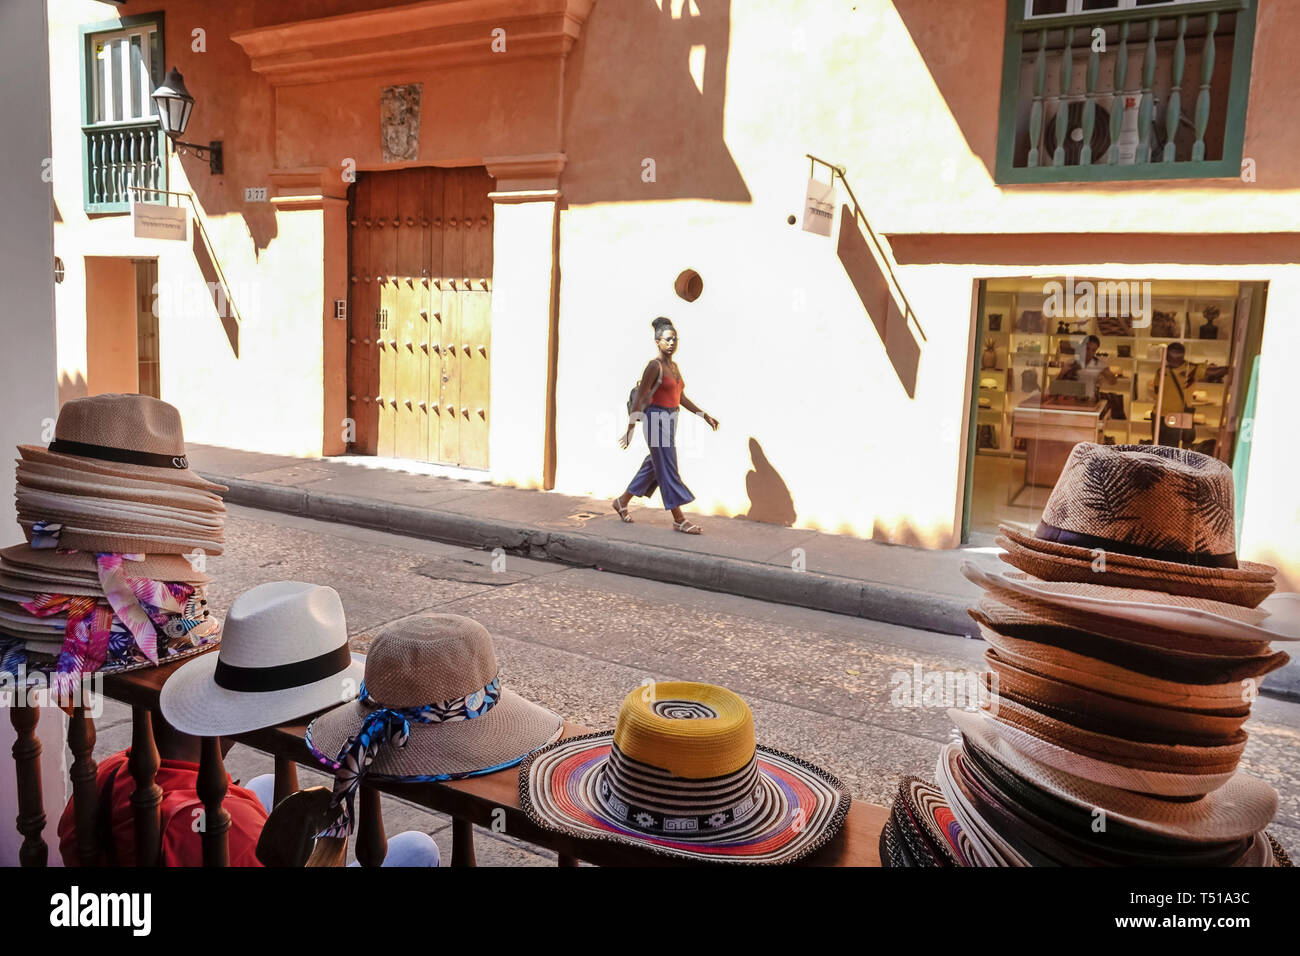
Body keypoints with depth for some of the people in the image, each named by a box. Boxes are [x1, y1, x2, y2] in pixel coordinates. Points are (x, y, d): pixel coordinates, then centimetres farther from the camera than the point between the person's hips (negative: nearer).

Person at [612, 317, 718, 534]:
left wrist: (704, 414, 16)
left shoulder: (674, 366, 12)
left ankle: (622, 501, 30)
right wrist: (631, 427, -17)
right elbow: (639, 397, -14)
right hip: (656, 418, -9)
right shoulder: (654, 365, -12)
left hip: (670, 420, 9)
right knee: (667, 469, -5)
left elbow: (681, 397, 19)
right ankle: (679, 520, 0)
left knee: (654, 465, 16)